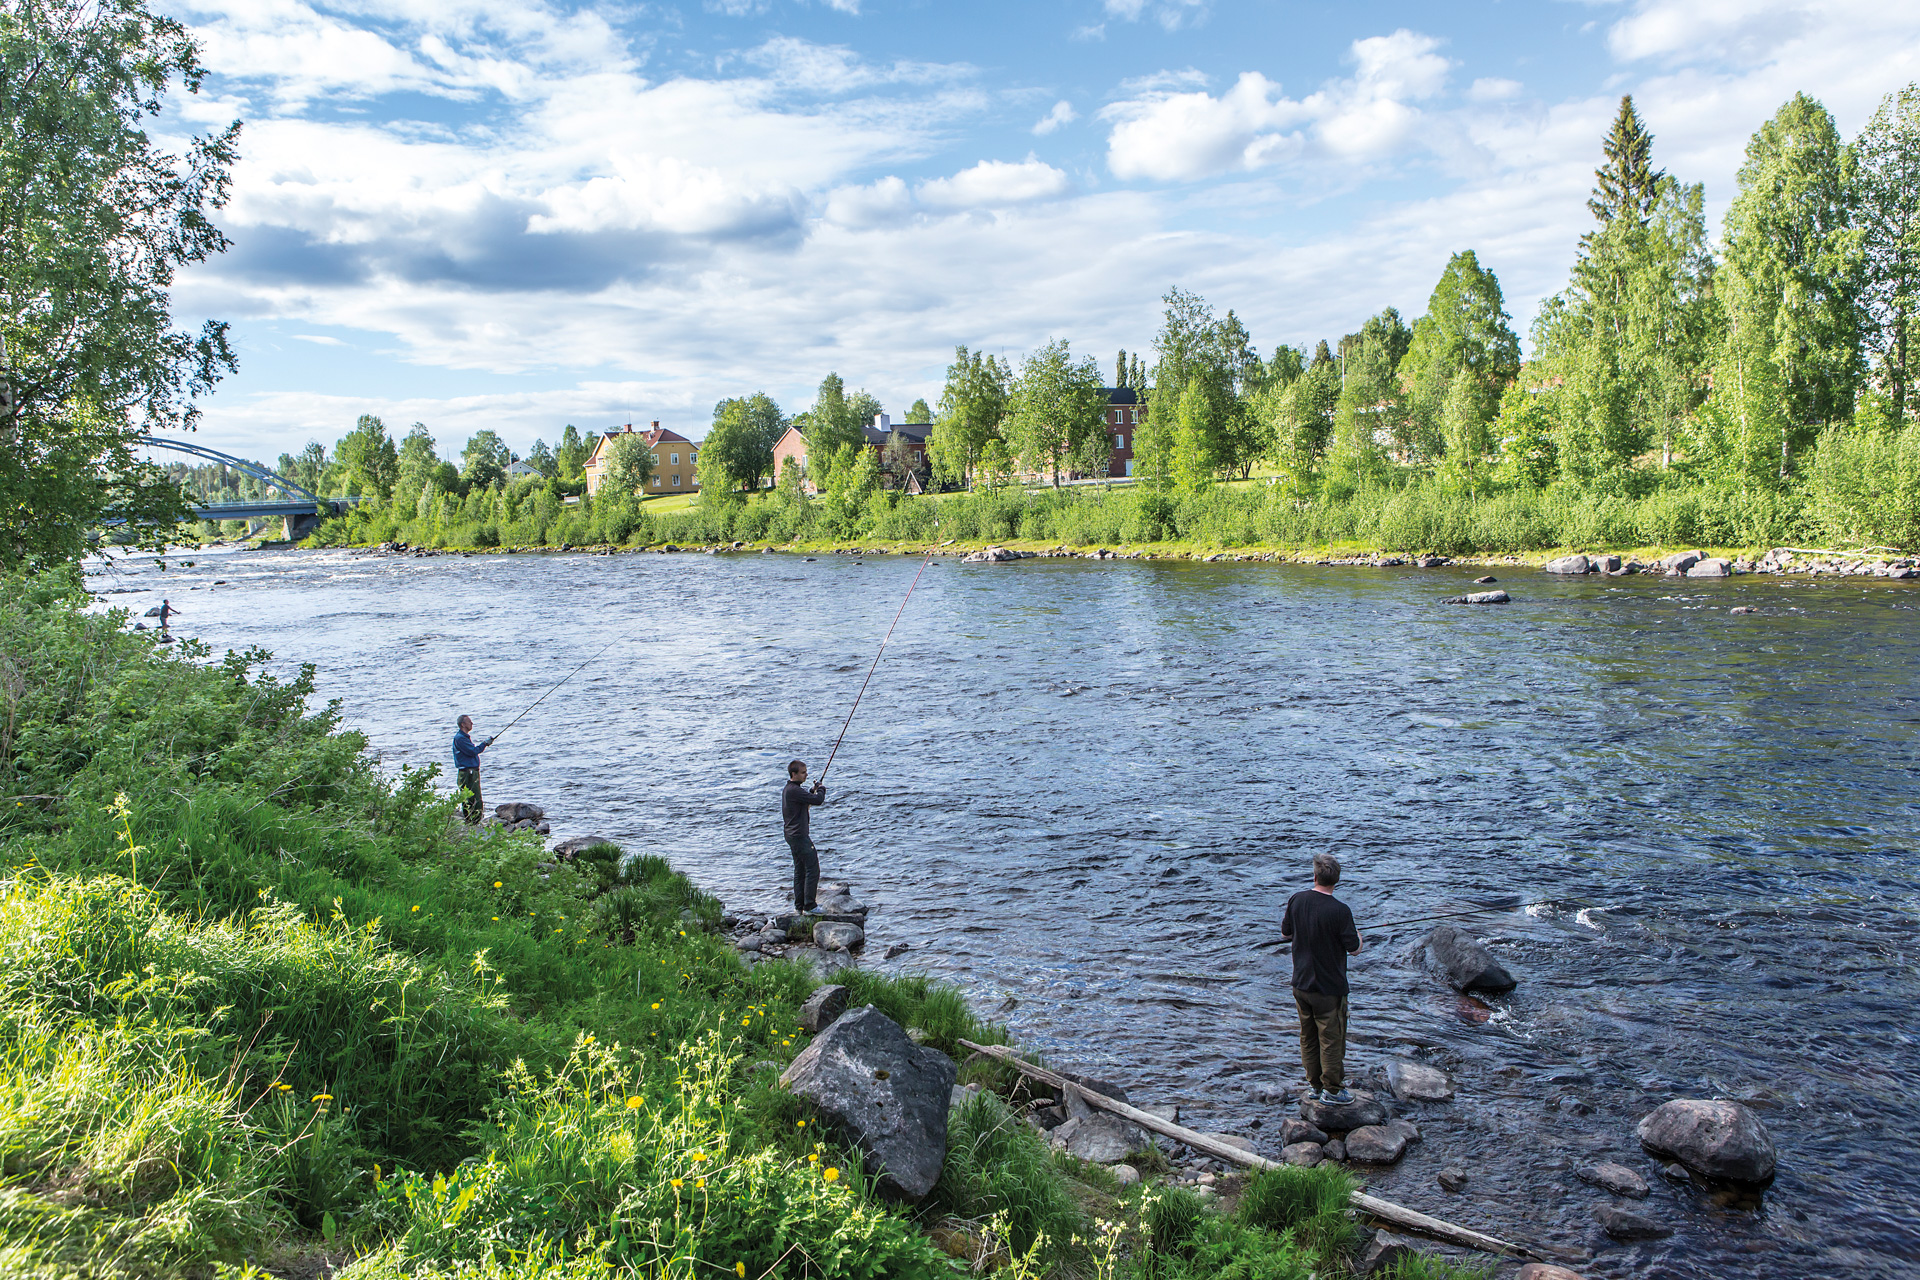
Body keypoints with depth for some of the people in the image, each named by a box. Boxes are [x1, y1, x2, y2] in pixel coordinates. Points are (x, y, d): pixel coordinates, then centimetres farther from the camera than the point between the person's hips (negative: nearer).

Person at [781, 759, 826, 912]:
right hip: (799, 835, -11)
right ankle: (809, 904, -3)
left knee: (800, 870, 15)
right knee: (812, 869, -6)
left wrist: (812, 790, 12)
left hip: (792, 835, 11)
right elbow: (818, 800, -23)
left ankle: (799, 905, 20)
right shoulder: (794, 790, -20)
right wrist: (822, 788, -3)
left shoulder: (788, 789, 12)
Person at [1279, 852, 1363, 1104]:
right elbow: (1354, 949, -11)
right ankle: (1332, 1090, 16)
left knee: (1308, 1038, 16)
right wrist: (1358, 936, 10)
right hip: (1329, 987, -5)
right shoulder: (1339, 911, -22)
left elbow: (1285, 935, 9)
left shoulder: (1296, 901, -5)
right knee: (1331, 1039, 8)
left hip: (1301, 984, 5)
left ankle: (1313, 1086, 26)